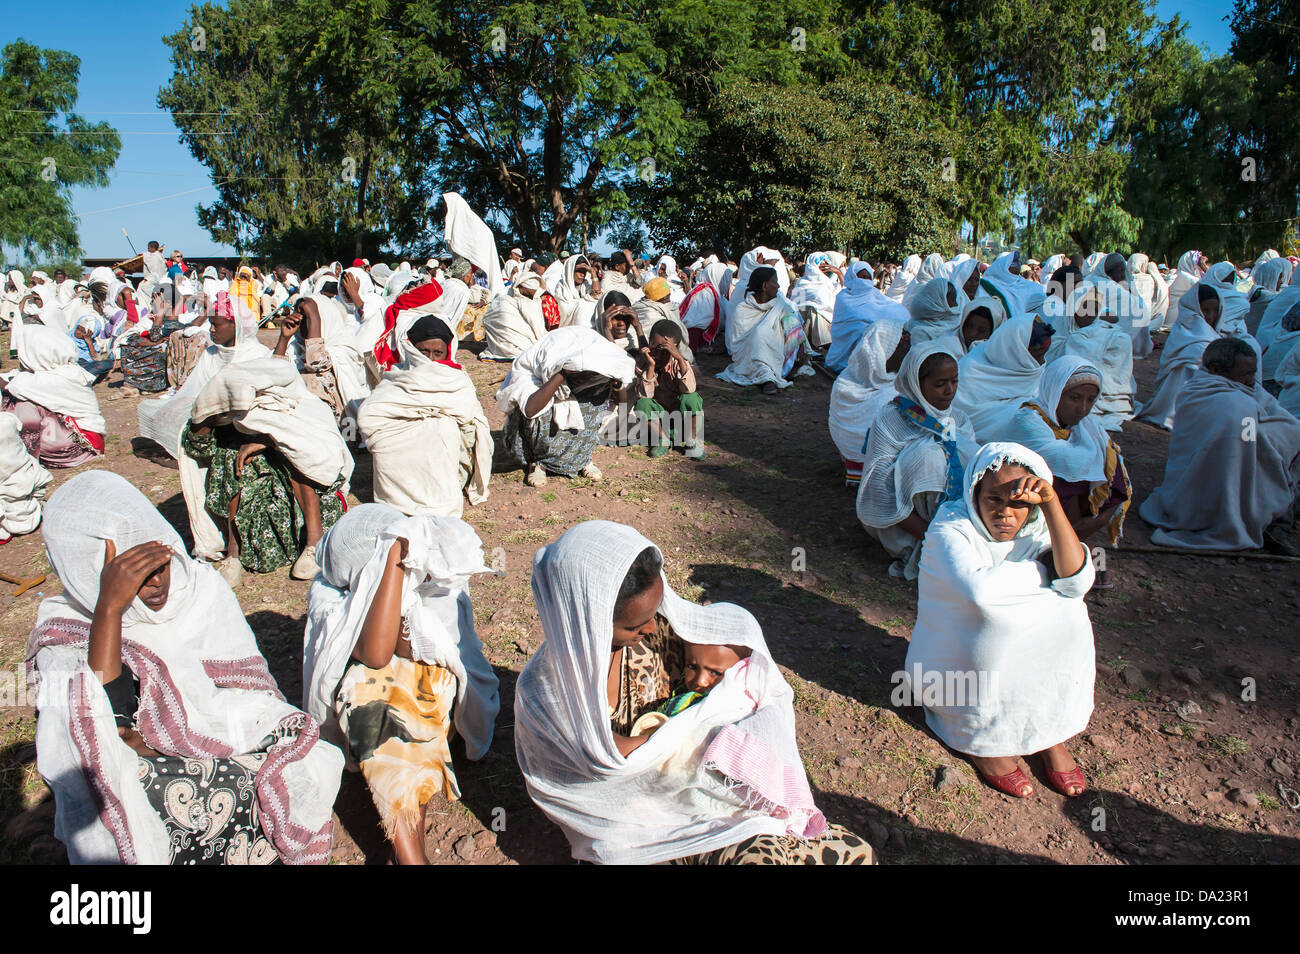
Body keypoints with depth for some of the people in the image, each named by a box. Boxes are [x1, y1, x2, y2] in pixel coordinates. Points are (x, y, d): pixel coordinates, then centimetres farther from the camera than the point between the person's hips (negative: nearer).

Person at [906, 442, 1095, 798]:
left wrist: (1051, 502, -29)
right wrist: (1045, 571, -23)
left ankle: (1050, 729, -2)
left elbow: (1078, 581, -24)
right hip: (952, 667, -5)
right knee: (1000, 616, -30)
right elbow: (980, 589, -38)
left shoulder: (1034, 529, -6)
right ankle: (981, 737, -9)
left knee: (1065, 609, -17)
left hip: (1020, 668, 5)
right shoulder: (949, 528, -20)